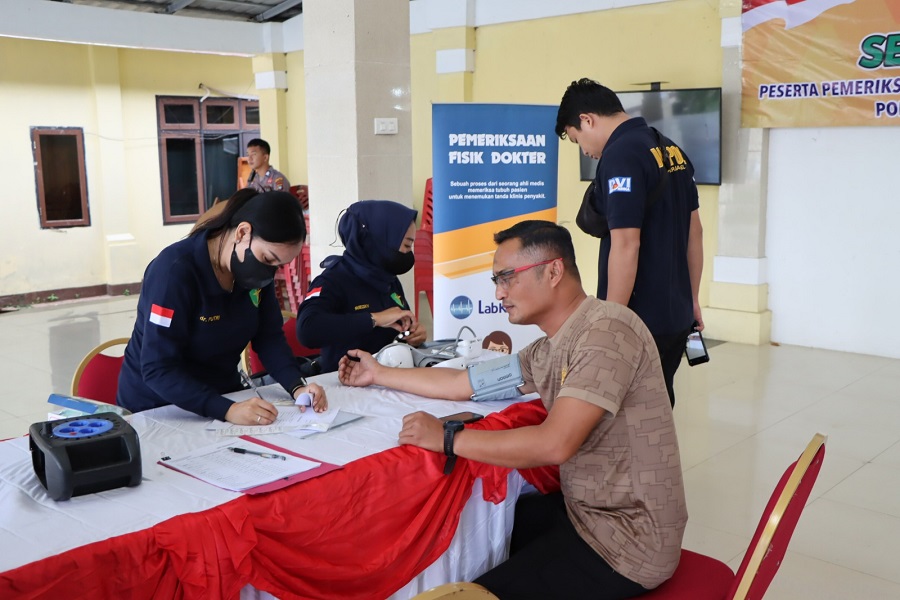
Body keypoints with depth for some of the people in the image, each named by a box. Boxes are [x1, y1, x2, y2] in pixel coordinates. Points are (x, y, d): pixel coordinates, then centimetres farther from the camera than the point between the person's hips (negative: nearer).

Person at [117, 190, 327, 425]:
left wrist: (297, 387, -16)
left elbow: (269, 336, 1)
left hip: (222, 395, 4)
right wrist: (227, 410, -36)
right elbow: (158, 369, -26)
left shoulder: (258, 267, -4)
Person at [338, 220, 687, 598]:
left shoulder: (607, 331, -23)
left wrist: (447, 438, -22)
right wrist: (378, 375, 22)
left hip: (628, 538, -8)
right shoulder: (547, 351, 5)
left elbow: (554, 444, -30)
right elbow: (461, 383, 16)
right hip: (584, 511, 8)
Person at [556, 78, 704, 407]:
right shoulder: (672, 149, 11)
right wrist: (692, 300, 22)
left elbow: (626, 246, -22)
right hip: (676, 315, 9)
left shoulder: (620, 156, -17)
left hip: (640, 321, -9)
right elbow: (694, 230, 16)